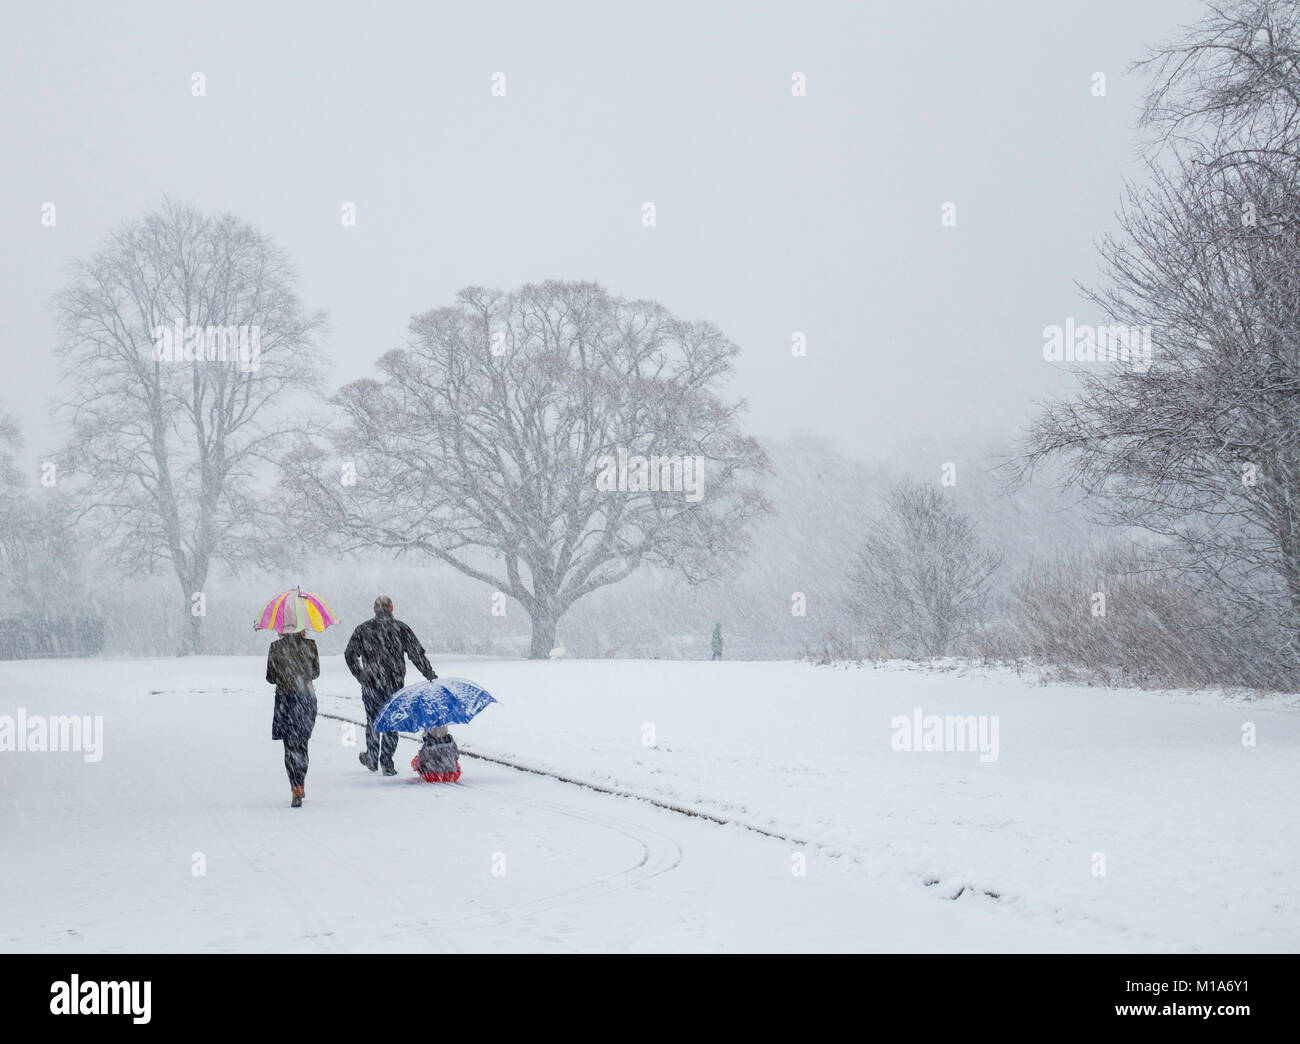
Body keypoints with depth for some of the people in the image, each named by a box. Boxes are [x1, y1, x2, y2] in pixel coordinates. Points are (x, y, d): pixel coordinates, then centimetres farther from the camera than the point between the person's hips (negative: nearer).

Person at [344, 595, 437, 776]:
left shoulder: (363, 629, 3)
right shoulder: (401, 628, 0)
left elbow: (349, 655, 2)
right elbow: (417, 654, -2)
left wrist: (360, 676, 11)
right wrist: (431, 676, 3)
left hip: (371, 684, 1)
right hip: (395, 684, -1)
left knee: (373, 720, 16)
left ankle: (372, 758, 26)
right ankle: (387, 763, 3)